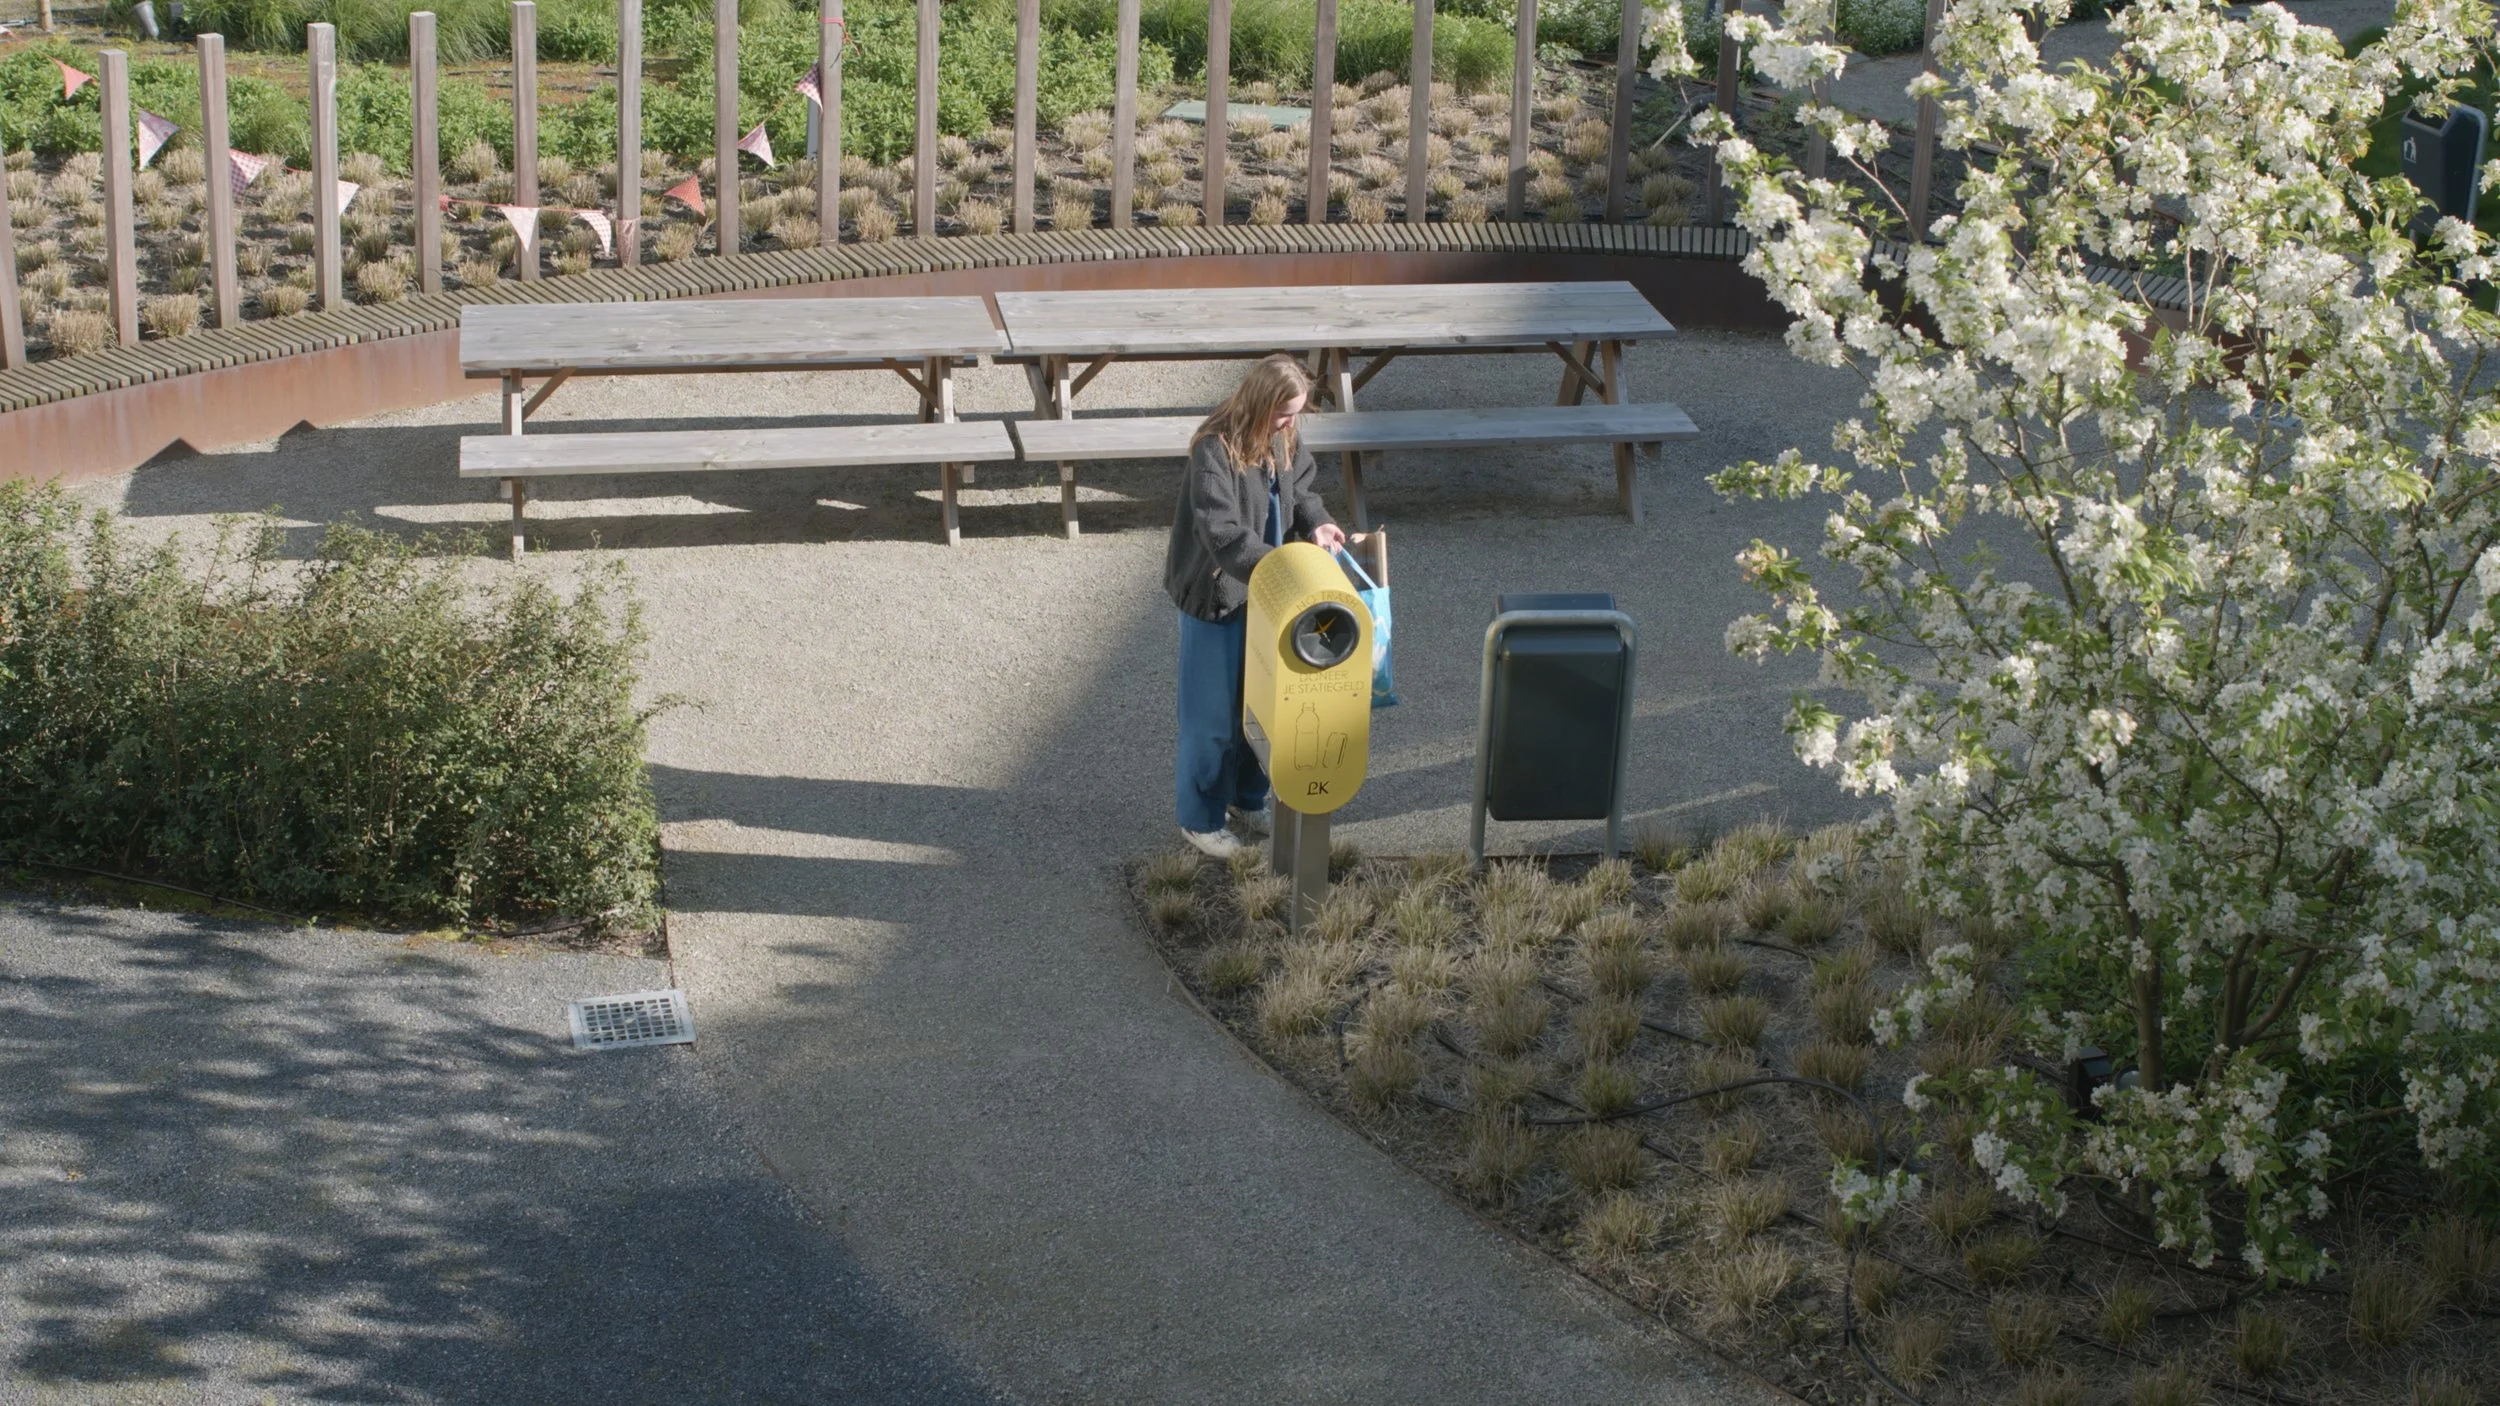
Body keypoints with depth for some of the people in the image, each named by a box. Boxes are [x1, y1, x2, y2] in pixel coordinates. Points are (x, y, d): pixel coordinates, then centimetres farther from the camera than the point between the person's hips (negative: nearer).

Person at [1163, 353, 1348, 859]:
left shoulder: (1283, 441, -1)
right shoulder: (1215, 451, -25)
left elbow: (1301, 489, 14)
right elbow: (1221, 533, -31)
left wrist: (1315, 522, -8)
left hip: (1265, 595, 7)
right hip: (1216, 597, -7)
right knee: (1212, 714, 5)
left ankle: (1246, 796, 39)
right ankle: (1199, 817, 20)